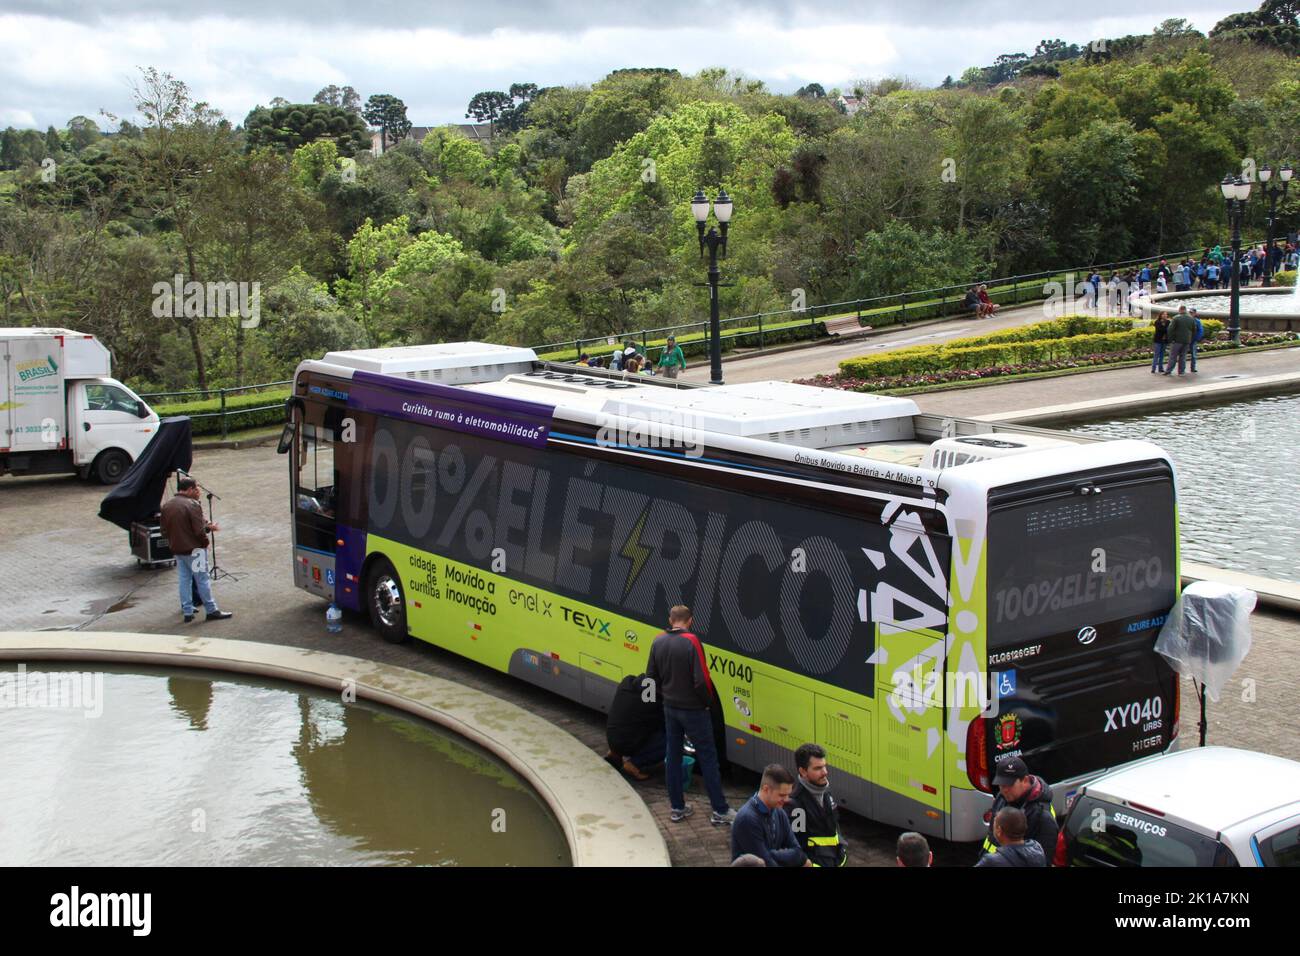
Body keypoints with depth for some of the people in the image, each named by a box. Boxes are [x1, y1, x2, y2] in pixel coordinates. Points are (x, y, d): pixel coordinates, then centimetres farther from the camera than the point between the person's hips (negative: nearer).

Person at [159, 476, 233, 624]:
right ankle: (212, 610, 6)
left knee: (184, 579, 14)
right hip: (194, 549, -7)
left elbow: (165, 530, 10)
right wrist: (209, 526, -2)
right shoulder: (192, 505, -18)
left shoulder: (167, 506, 5)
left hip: (177, 549, 7)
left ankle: (187, 612, 17)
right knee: (202, 580, 1)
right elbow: (199, 530, -22)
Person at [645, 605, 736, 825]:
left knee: (672, 756, 15)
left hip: (670, 708, 6)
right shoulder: (691, 642, -20)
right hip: (693, 710, -6)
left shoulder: (658, 642, -1)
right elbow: (701, 680, -23)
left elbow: (651, 677, 7)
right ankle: (720, 811, 7)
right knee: (708, 758, 3)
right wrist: (708, 701, -5)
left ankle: (677, 808, 20)